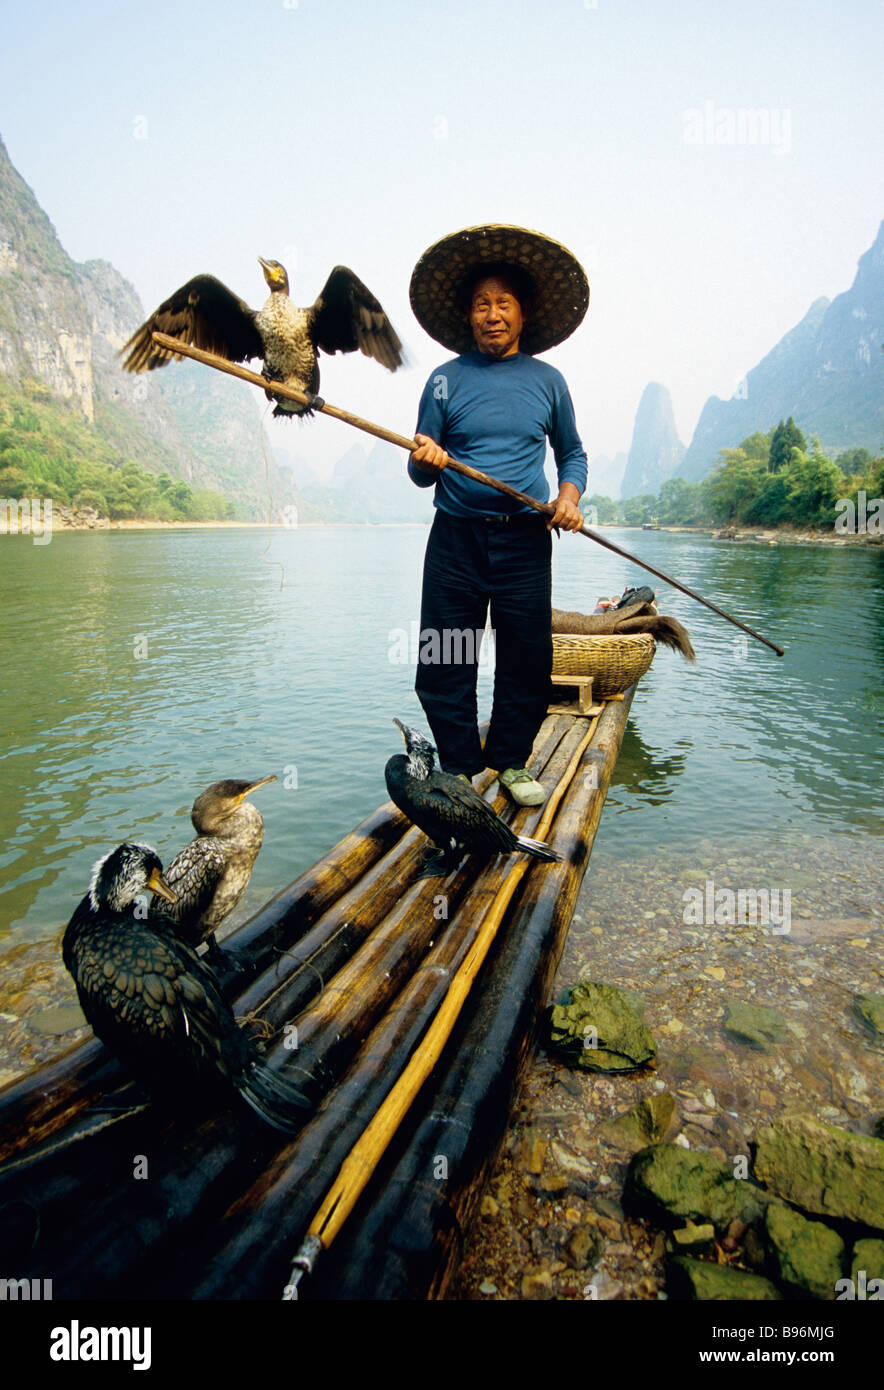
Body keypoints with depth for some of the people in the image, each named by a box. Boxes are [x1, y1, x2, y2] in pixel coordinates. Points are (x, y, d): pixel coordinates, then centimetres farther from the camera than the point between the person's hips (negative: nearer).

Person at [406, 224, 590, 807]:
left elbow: (573, 452, 18)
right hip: (456, 538, 0)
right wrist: (424, 460, -16)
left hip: (525, 540, 1)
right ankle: (459, 767, 16)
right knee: (443, 663, 0)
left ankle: (511, 759, 23)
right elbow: (420, 473, 7)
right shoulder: (446, 380, 7)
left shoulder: (547, 381, 10)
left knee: (528, 660, 3)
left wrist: (570, 494, -2)